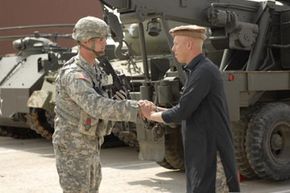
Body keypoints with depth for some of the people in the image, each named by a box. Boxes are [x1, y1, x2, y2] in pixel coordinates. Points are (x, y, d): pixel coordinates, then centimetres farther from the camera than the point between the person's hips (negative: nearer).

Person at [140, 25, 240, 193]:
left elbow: (182, 112, -20)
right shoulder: (196, 71, 14)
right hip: (199, 150, 10)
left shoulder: (204, 71, -17)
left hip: (210, 152, -10)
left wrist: (151, 116, -5)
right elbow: (189, 111, 15)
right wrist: (156, 108, 6)